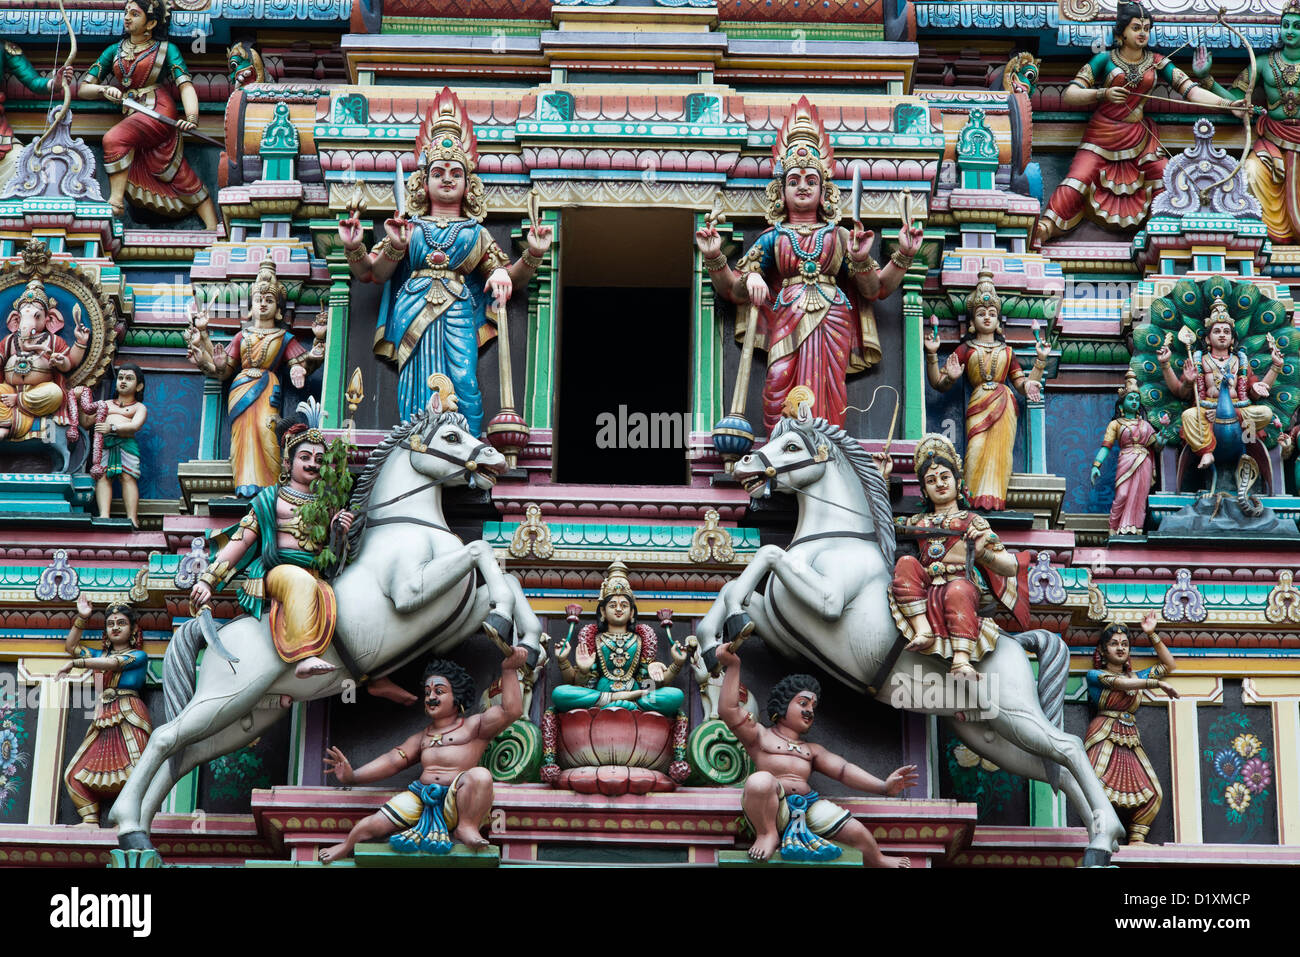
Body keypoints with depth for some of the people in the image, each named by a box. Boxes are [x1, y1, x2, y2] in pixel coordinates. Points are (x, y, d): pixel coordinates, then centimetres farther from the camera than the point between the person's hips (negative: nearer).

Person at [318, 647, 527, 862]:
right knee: (371, 825, -9)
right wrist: (352, 776, 4)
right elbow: (393, 760, 18)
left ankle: (466, 827, -22)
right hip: (420, 795, 5)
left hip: (456, 801, -5)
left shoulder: (474, 726, 12)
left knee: (479, 776, -38)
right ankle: (347, 846, 23)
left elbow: (510, 712, -2)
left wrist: (509, 669, -8)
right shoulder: (421, 738, 29)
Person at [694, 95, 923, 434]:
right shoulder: (773, 237, 20)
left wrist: (903, 256, 3)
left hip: (832, 321, 1)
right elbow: (734, 289, 13)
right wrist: (714, 258, -4)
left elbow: (875, 289, 16)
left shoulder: (839, 236, 22)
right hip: (787, 320, -1)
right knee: (782, 382, -25)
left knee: (826, 392, -19)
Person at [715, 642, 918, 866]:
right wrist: (733, 666, -5)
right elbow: (729, 710, 1)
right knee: (760, 780, -39)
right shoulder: (761, 736, 16)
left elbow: (843, 769, 17)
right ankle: (767, 835, -17)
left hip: (809, 804, 5)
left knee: (858, 834, -9)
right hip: (773, 809, -5)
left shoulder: (812, 750, 31)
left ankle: (877, 861, 25)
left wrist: (883, 786, 0)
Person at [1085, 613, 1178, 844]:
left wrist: (1152, 635, 16)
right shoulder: (1095, 675, 5)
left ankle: (1136, 838, -5)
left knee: (1153, 793, -9)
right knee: (1099, 788, -25)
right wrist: (1159, 683, -13)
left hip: (1131, 741, 6)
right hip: (1105, 738, -6)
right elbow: (1122, 683, -14)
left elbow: (1169, 665, 22)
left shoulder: (1136, 676, 21)